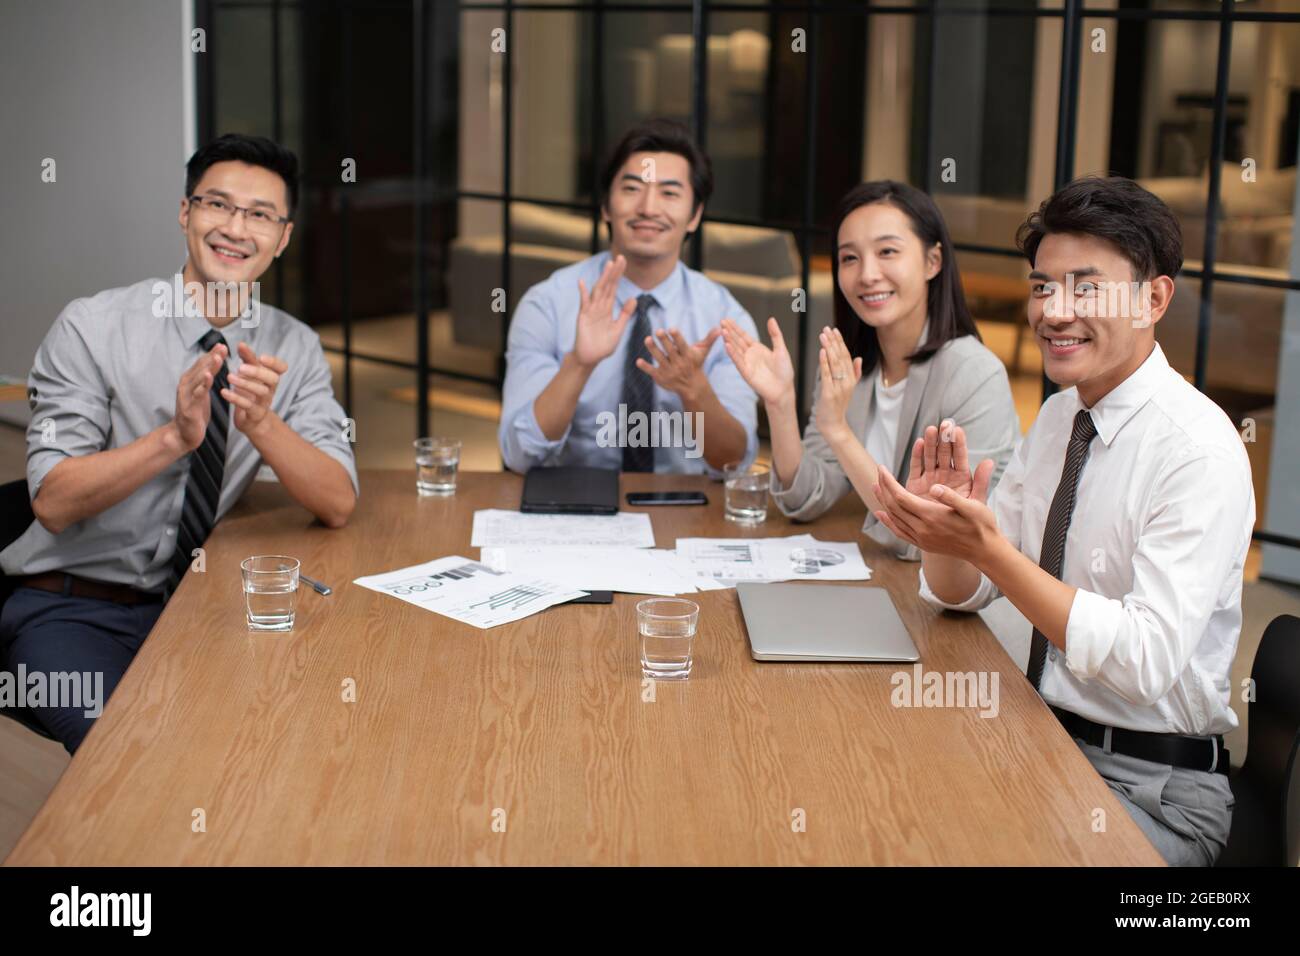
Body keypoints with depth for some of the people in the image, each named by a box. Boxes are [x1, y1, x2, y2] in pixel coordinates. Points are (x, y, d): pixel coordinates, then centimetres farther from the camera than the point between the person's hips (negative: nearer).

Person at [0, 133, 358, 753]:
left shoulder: (293, 349, 1)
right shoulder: (91, 327, -9)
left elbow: (337, 505, -9)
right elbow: (54, 503, -17)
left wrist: (261, 423, -28)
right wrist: (174, 436, -31)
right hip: (72, 607, -3)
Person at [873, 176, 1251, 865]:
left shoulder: (1200, 451, -18)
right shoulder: (1058, 417, 5)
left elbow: (1148, 661, -27)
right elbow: (959, 594, 7)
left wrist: (986, 546, -31)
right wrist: (943, 523, -15)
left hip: (1154, 789, -7)